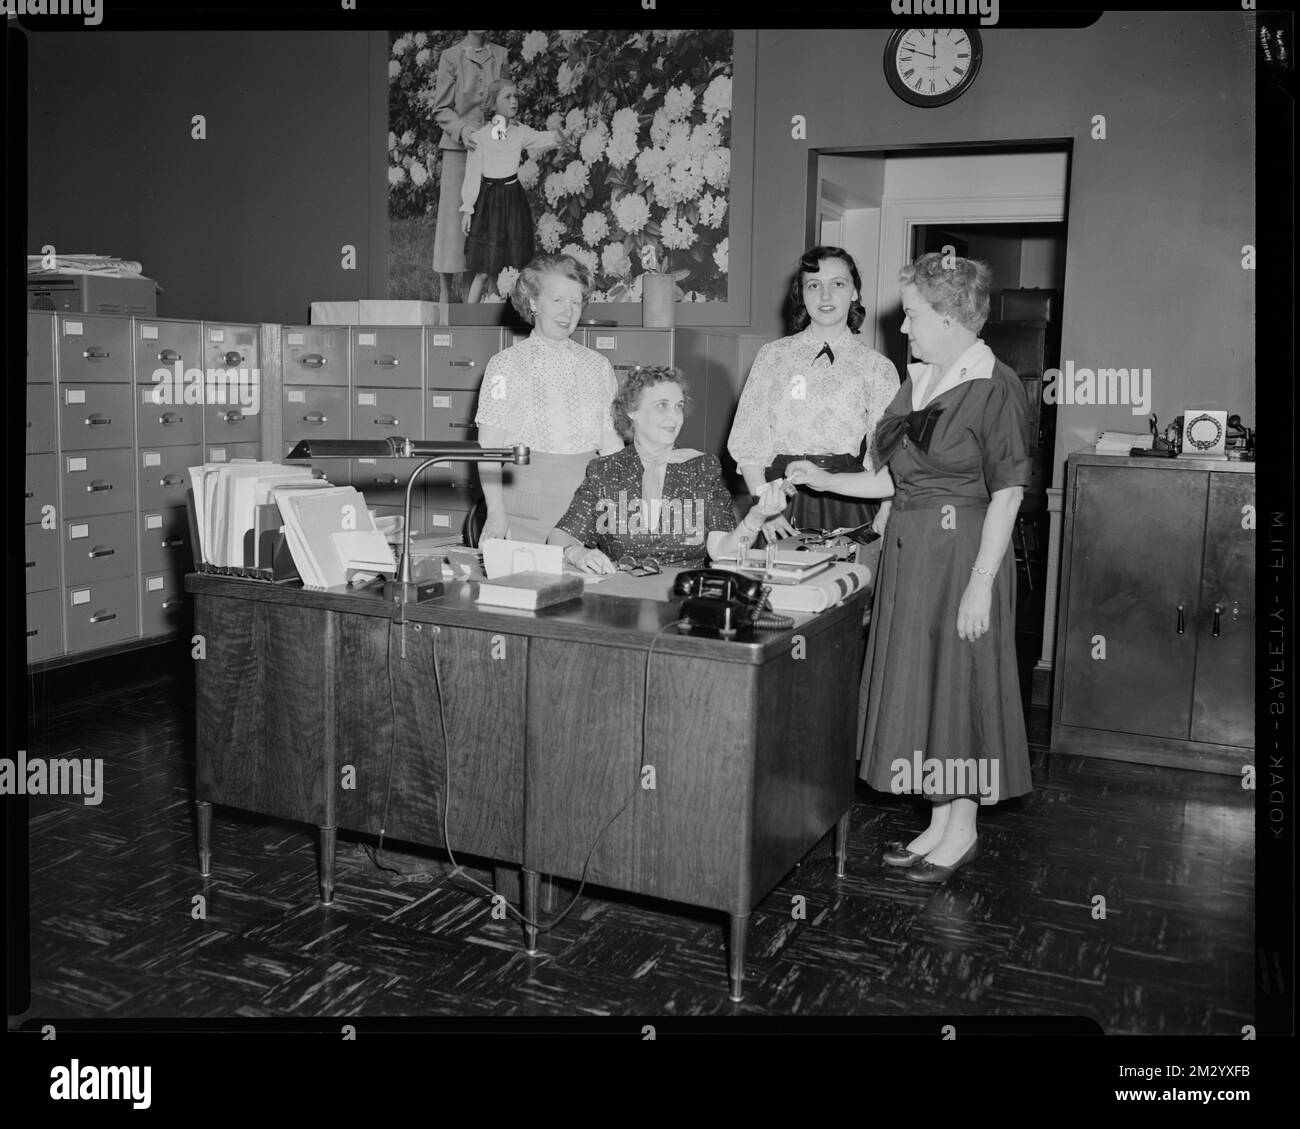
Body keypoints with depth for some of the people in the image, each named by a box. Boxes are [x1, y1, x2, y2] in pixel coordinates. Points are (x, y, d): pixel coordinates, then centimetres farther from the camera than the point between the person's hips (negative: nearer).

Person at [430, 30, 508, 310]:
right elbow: (440, 109, -1)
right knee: (452, 218, -3)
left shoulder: (499, 55, 9)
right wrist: (461, 128, -17)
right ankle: (444, 296, 4)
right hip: (458, 149, -3)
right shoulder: (450, 57, 0)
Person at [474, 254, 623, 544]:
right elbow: (488, 448, -3)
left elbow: (611, 444, 11)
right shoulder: (506, 365, 0)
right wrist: (496, 514, -11)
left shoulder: (598, 366, 11)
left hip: (586, 502, 3)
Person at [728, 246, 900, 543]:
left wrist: (883, 520, -13)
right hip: (782, 498, 0)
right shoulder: (773, 356, 7)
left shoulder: (877, 367, 6)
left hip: (850, 503, 0)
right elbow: (748, 442, 4)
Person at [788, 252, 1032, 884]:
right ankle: (939, 824, 25)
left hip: (962, 554, -8)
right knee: (917, 685, 11)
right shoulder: (915, 383, 12)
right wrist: (823, 480, 11)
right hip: (906, 553, 8)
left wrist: (981, 583, -18)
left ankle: (962, 830, 18)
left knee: (959, 684, 2)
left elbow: (1007, 493, -14)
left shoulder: (995, 387, -12)